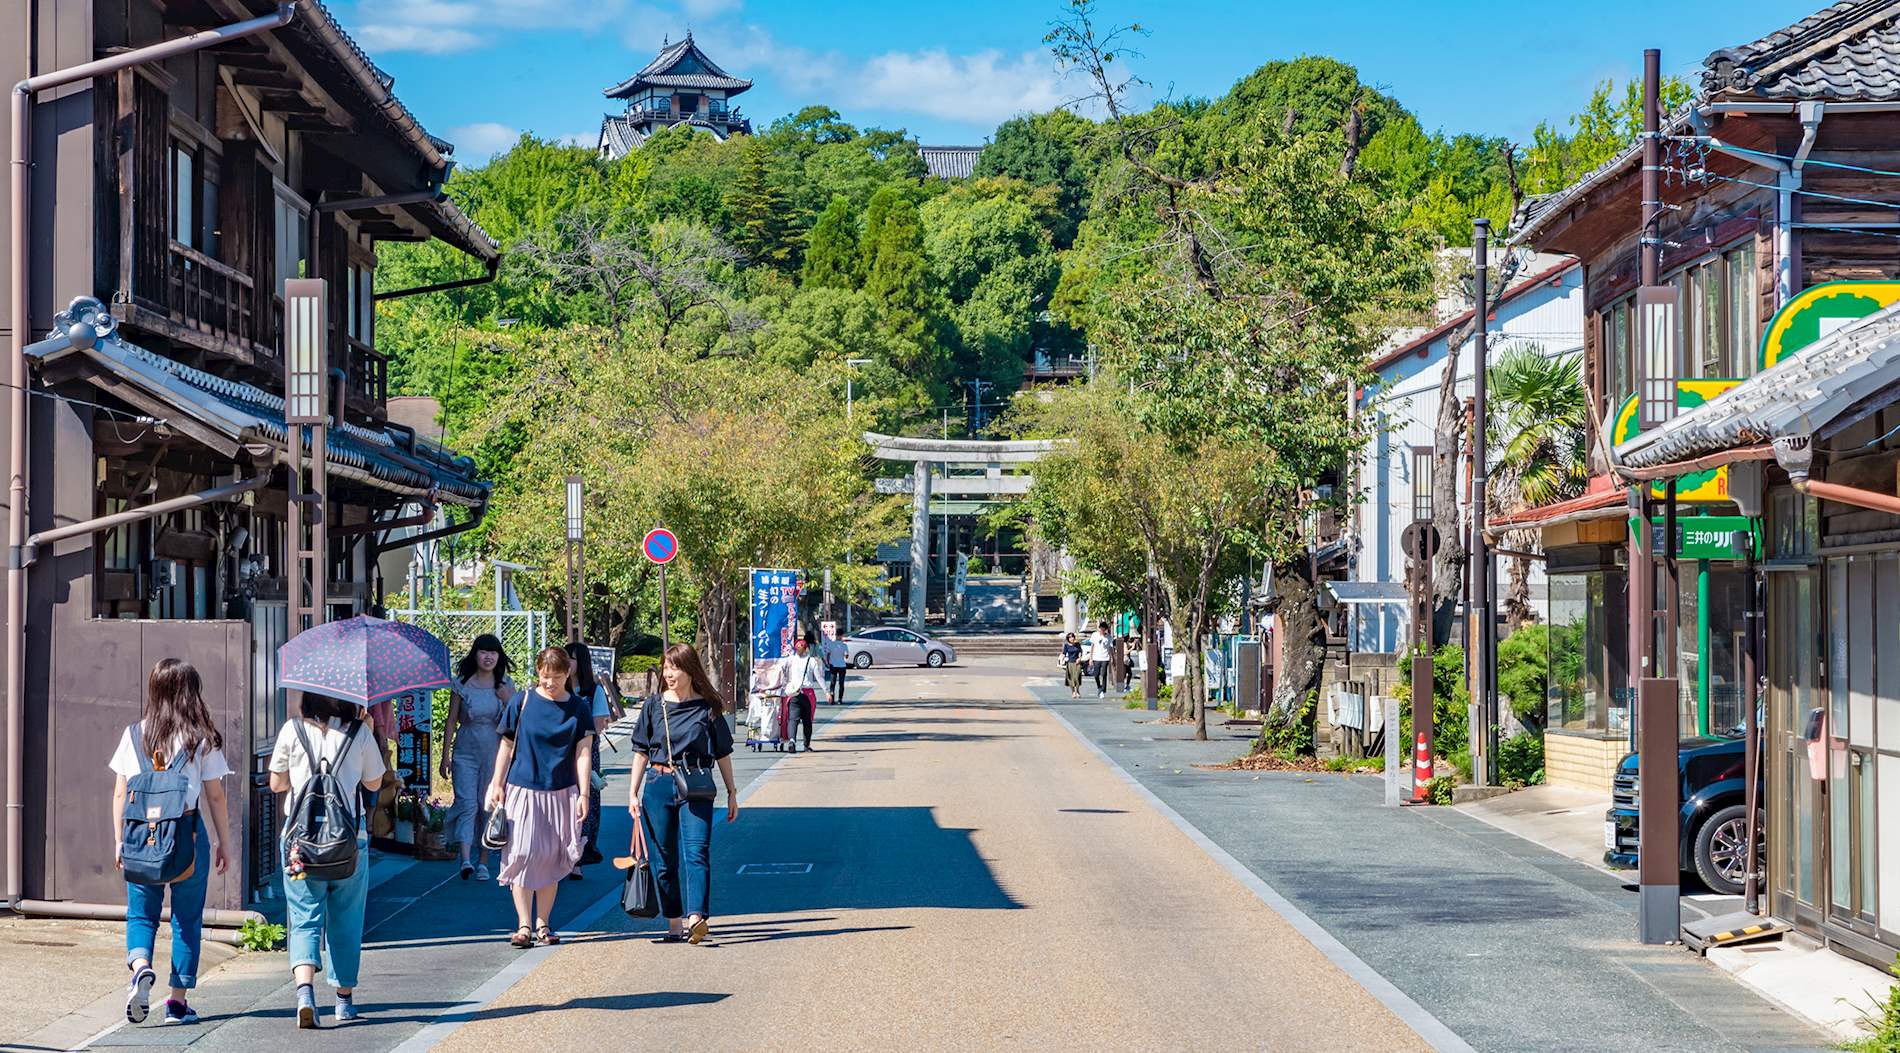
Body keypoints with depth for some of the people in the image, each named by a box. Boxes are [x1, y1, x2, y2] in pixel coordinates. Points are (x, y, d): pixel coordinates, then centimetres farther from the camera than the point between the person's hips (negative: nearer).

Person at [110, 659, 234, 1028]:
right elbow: (215, 796, -1)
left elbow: (120, 793, 3)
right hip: (188, 832, -1)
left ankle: (140, 966, -17)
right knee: (187, 918, 9)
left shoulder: (134, 734, 2)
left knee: (141, 914, 12)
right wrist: (224, 844, 6)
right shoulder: (203, 738, -3)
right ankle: (178, 1000, 10)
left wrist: (119, 841, 10)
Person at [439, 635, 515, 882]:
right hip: (466, 752, -1)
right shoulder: (462, 684, 0)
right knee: (466, 803, -12)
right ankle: (466, 859, -20)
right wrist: (445, 755, 2)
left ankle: (483, 861, 11)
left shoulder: (506, 685, 4)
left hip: (495, 752, 1)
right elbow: (451, 721, 4)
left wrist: (508, 701, -14)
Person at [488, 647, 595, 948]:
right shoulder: (523, 702, 0)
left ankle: (542, 924, 15)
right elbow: (507, 745, 5)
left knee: (551, 858, 6)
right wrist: (497, 785, 3)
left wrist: (583, 794, -5)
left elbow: (583, 753, 1)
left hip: (561, 792, 1)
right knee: (523, 854, -8)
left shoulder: (579, 709, 2)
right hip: (523, 788, -1)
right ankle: (524, 925, -6)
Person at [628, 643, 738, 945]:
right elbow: (641, 753, 11)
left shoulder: (707, 708, 3)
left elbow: (723, 753, 10)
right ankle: (675, 924, 14)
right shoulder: (654, 707, 7)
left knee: (696, 853, -16)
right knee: (662, 860, 5)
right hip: (659, 784, 3)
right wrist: (633, 793, 6)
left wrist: (732, 792, 11)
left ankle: (696, 918, -28)